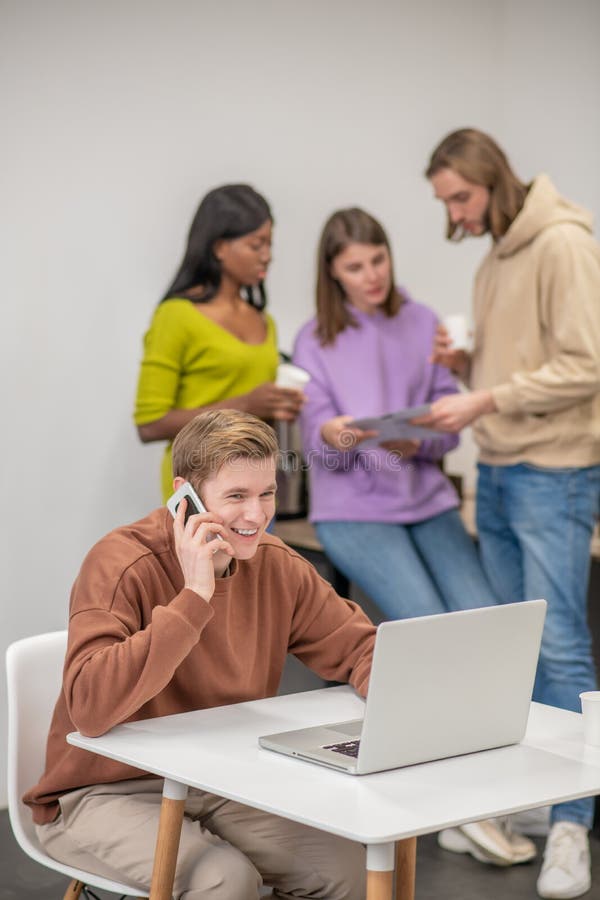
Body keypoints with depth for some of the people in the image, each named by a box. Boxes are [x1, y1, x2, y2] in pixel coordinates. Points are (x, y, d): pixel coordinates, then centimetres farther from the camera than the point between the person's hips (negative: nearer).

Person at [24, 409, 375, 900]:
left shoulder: (276, 565, -1)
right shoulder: (122, 565, -20)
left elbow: (361, 647, 7)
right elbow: (90, 708, -33)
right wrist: (194, 597, -34)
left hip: (222, 784, 6)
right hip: (107, 795, -6)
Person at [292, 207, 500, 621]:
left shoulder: (423, 323, 6)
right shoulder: (315, 340, 0)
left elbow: (448, 426, 3)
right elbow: (318, 445, -5)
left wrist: (416, 444, -19)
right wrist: (331, 436, -29)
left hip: (427, 497, 3)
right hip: (354, 508, -3)